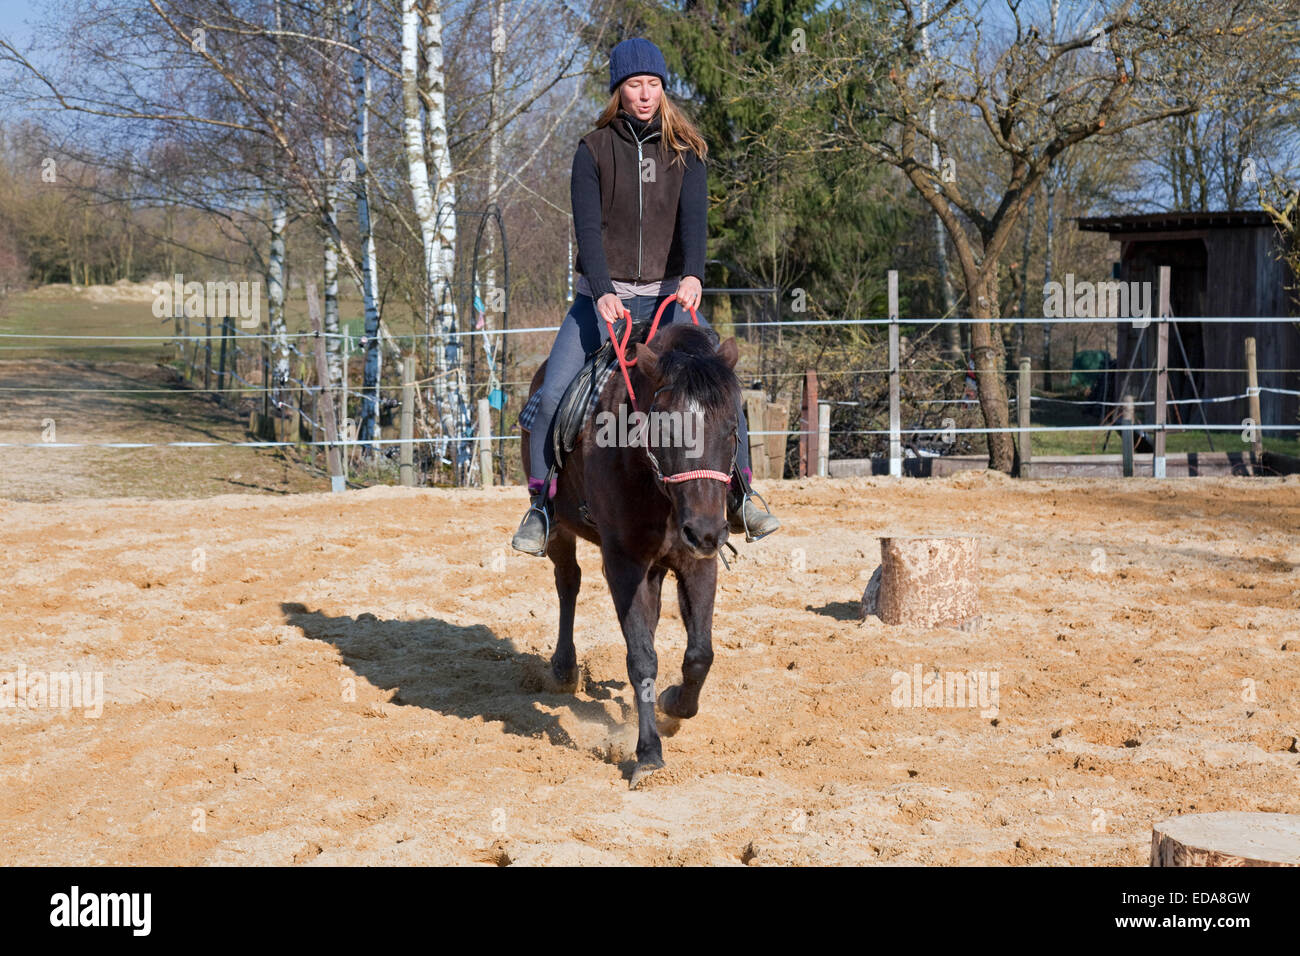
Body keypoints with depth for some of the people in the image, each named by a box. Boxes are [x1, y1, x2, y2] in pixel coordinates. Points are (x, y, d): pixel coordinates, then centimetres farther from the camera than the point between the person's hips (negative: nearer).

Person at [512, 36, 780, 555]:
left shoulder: (684, 149, 2)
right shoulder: (593, 150, -2)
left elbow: (694, 216, -13)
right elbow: (588, 227, -12)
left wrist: (693, 276, -32)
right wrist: (603, 293, -28)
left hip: (670, 293, 1)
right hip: (603, 295, -1)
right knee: (553, 394, -15)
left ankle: (738, 498, 3)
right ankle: (541, 507, -1)